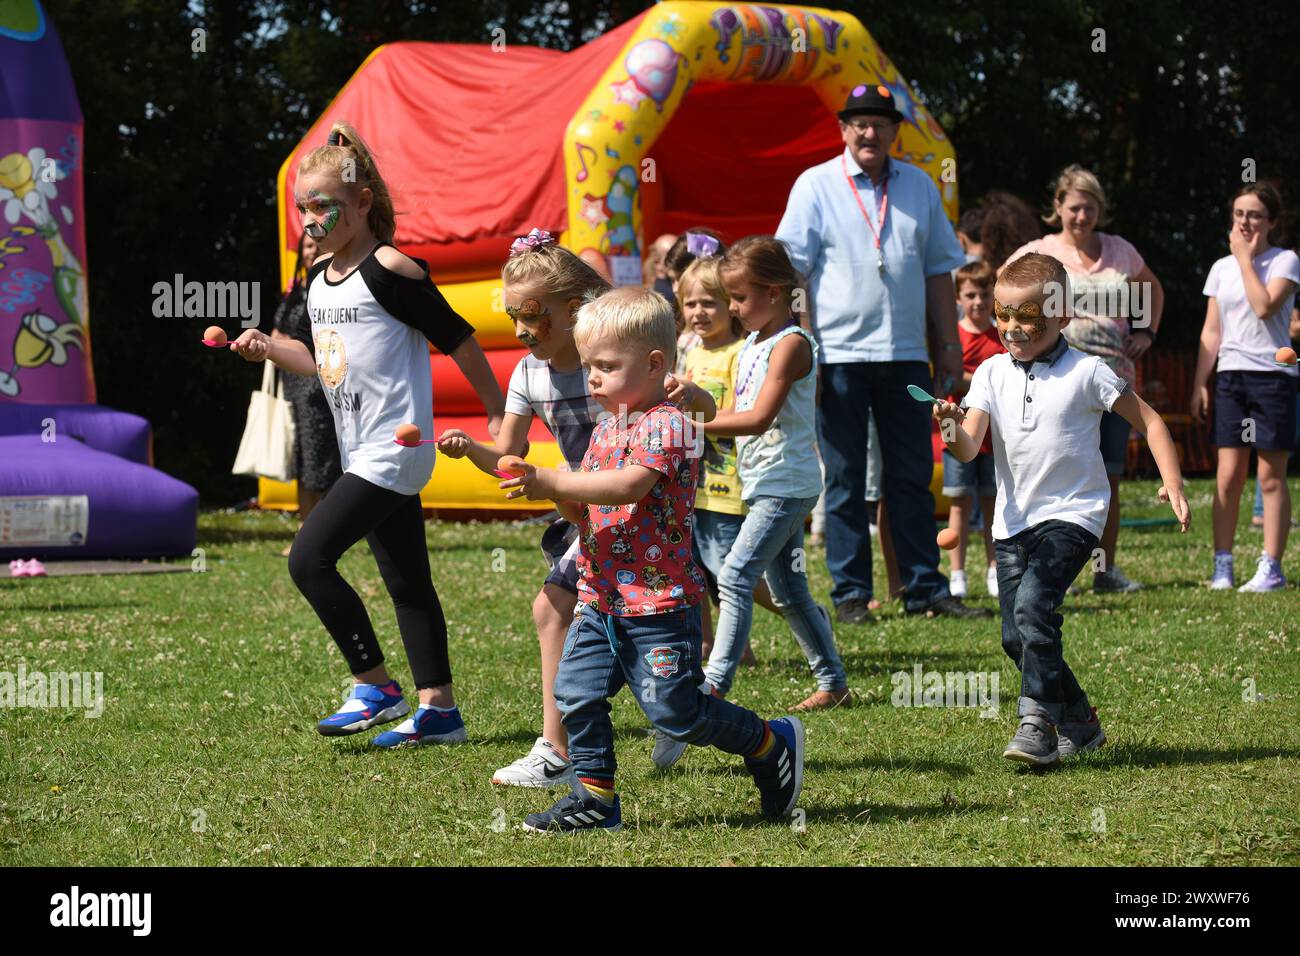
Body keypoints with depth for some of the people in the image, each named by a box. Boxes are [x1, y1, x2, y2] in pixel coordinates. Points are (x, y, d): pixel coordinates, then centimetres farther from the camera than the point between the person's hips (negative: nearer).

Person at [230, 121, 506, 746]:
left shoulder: (390, 271, -15)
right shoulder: (318, 278, 12)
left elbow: (457, 339, -9)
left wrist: (499, 413, -4)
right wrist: (268, 349, 6)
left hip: (394, 449, -9)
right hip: (362, 453, 9)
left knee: (310, 558, -15)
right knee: (406, 582, 12)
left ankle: (376, 688, -5)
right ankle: (438, 710, 18)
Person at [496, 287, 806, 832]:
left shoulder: (664, 425, -15)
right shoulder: (606, 428, 14)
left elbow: (628, 486, -30)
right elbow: (586, 510, 16)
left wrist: (551, 482, -28)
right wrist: (552, 490, -4)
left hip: (658, 602, -9)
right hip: (602, 600, 9)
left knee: (675, 711, -3)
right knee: (576, 693, 2)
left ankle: (772, 744, 16)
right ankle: (594, 797, 12)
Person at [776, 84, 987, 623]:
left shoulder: (919, 187, 12)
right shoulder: (816, 186, 0)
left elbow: (938, 270, 17)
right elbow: (791, 268, -4)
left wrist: (949, 344, 13)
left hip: (905, 355, 4)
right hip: (839, 353, -4)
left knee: (912, 477, 6)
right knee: (844, 480, 1)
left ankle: (925, 588, 11)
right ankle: (850, 594, 6)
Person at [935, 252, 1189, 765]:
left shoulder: (1087, 372, -7)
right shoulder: (991, 374, 2)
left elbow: (1148, 421, 1)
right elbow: (969, 448, -8)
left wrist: (1172, 485, -8)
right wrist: (952, 432, -31)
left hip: (1072, 513, -5)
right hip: (1013, 518, 5)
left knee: (1033, 603, -26)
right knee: (1016, 636, 4)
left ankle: (1037, 724, -22)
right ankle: (1079, 723, 22)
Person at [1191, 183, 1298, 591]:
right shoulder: (1221, 268, 13)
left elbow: (1264, 305, -19)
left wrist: (1246, 257, -10)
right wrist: (1199, 383, 9)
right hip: (1230, 377, 4)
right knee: (1228, 475, 0)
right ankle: (1222, 566, 2)